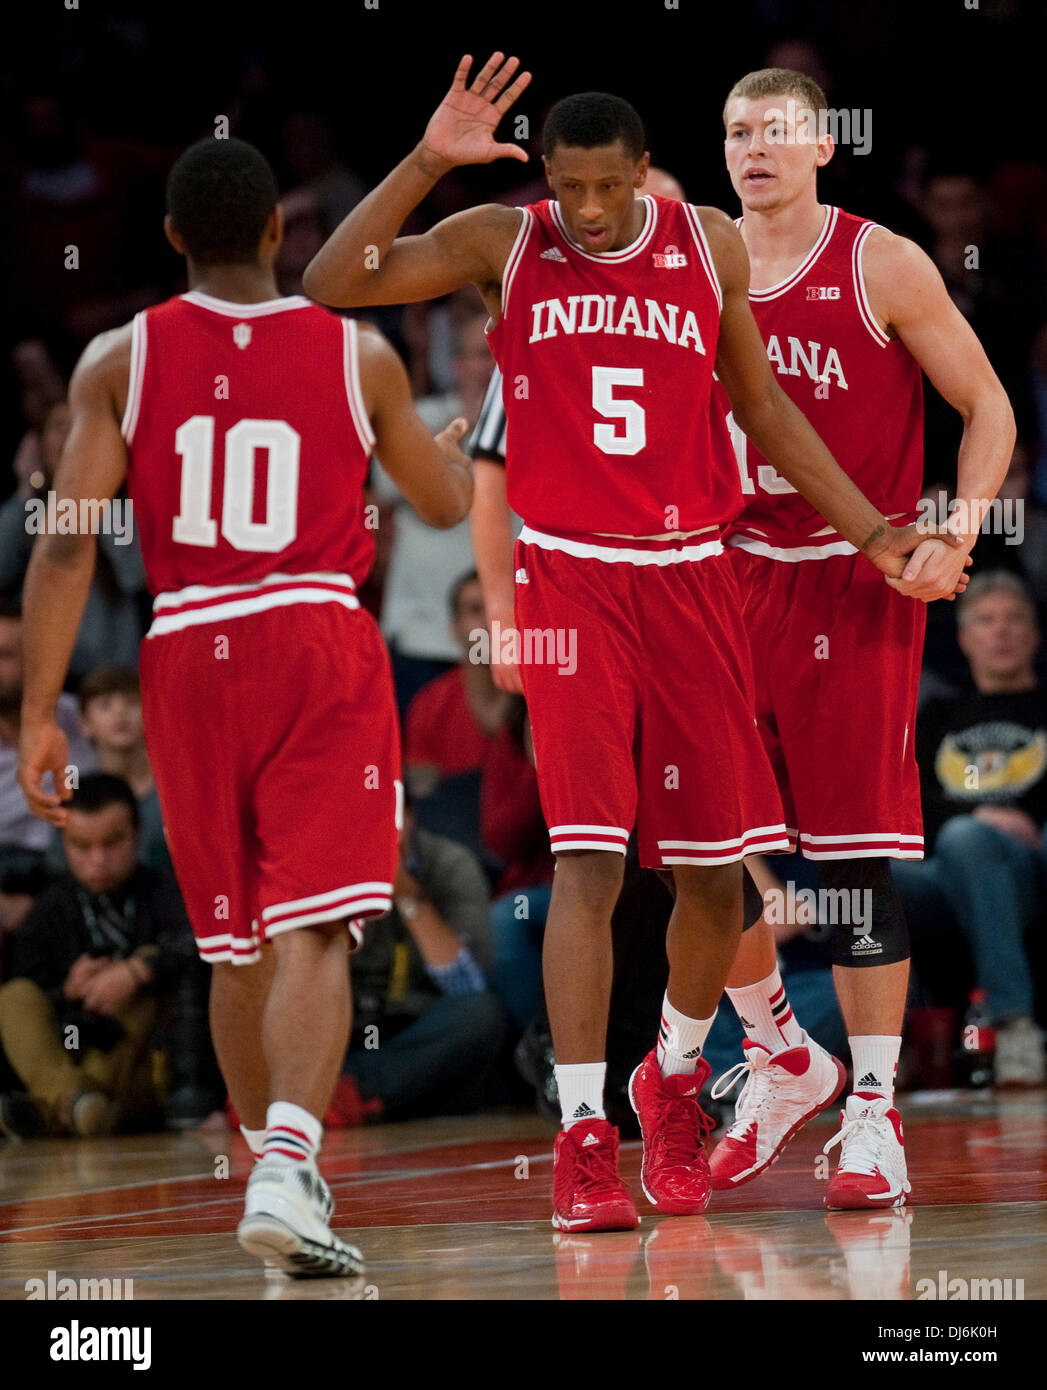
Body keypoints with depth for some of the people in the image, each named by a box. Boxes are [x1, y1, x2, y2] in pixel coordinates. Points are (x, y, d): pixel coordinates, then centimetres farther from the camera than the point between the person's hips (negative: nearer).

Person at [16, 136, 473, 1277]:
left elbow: (67, 542, -5)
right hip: (321, 645, -2)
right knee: (311, 932, -10)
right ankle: (285, 1170, -29)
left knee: (235, 944, 17)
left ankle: (273, 1159, 30)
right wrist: (454, 447, 42)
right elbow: (444, 506, 19)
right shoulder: (360, 357, 3)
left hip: (186, 655, 2)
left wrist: (38, 713, -3)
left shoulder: (120, 360, 2)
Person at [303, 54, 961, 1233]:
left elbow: (765, 410, 13)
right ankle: (582, 1135, -11)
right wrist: (427, 163, -23)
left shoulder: (711, 250, 2)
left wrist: (872, 535, 10)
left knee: (714, 866, 6)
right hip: (569, 579, -3)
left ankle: (675, 1077, 32)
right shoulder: (503, 245, -5)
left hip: (690, 579, 3)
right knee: (588, 857, -13)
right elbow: (330, 285, -16)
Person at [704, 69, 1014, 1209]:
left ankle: (873, 1116, 1)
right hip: (731, 579, 4)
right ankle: (784, 1062, 24)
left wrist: (956, 531, -14)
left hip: (858, 586, -4)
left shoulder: (883, 268, -5)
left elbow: (988, 407, 0)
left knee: (855, 855, -6)